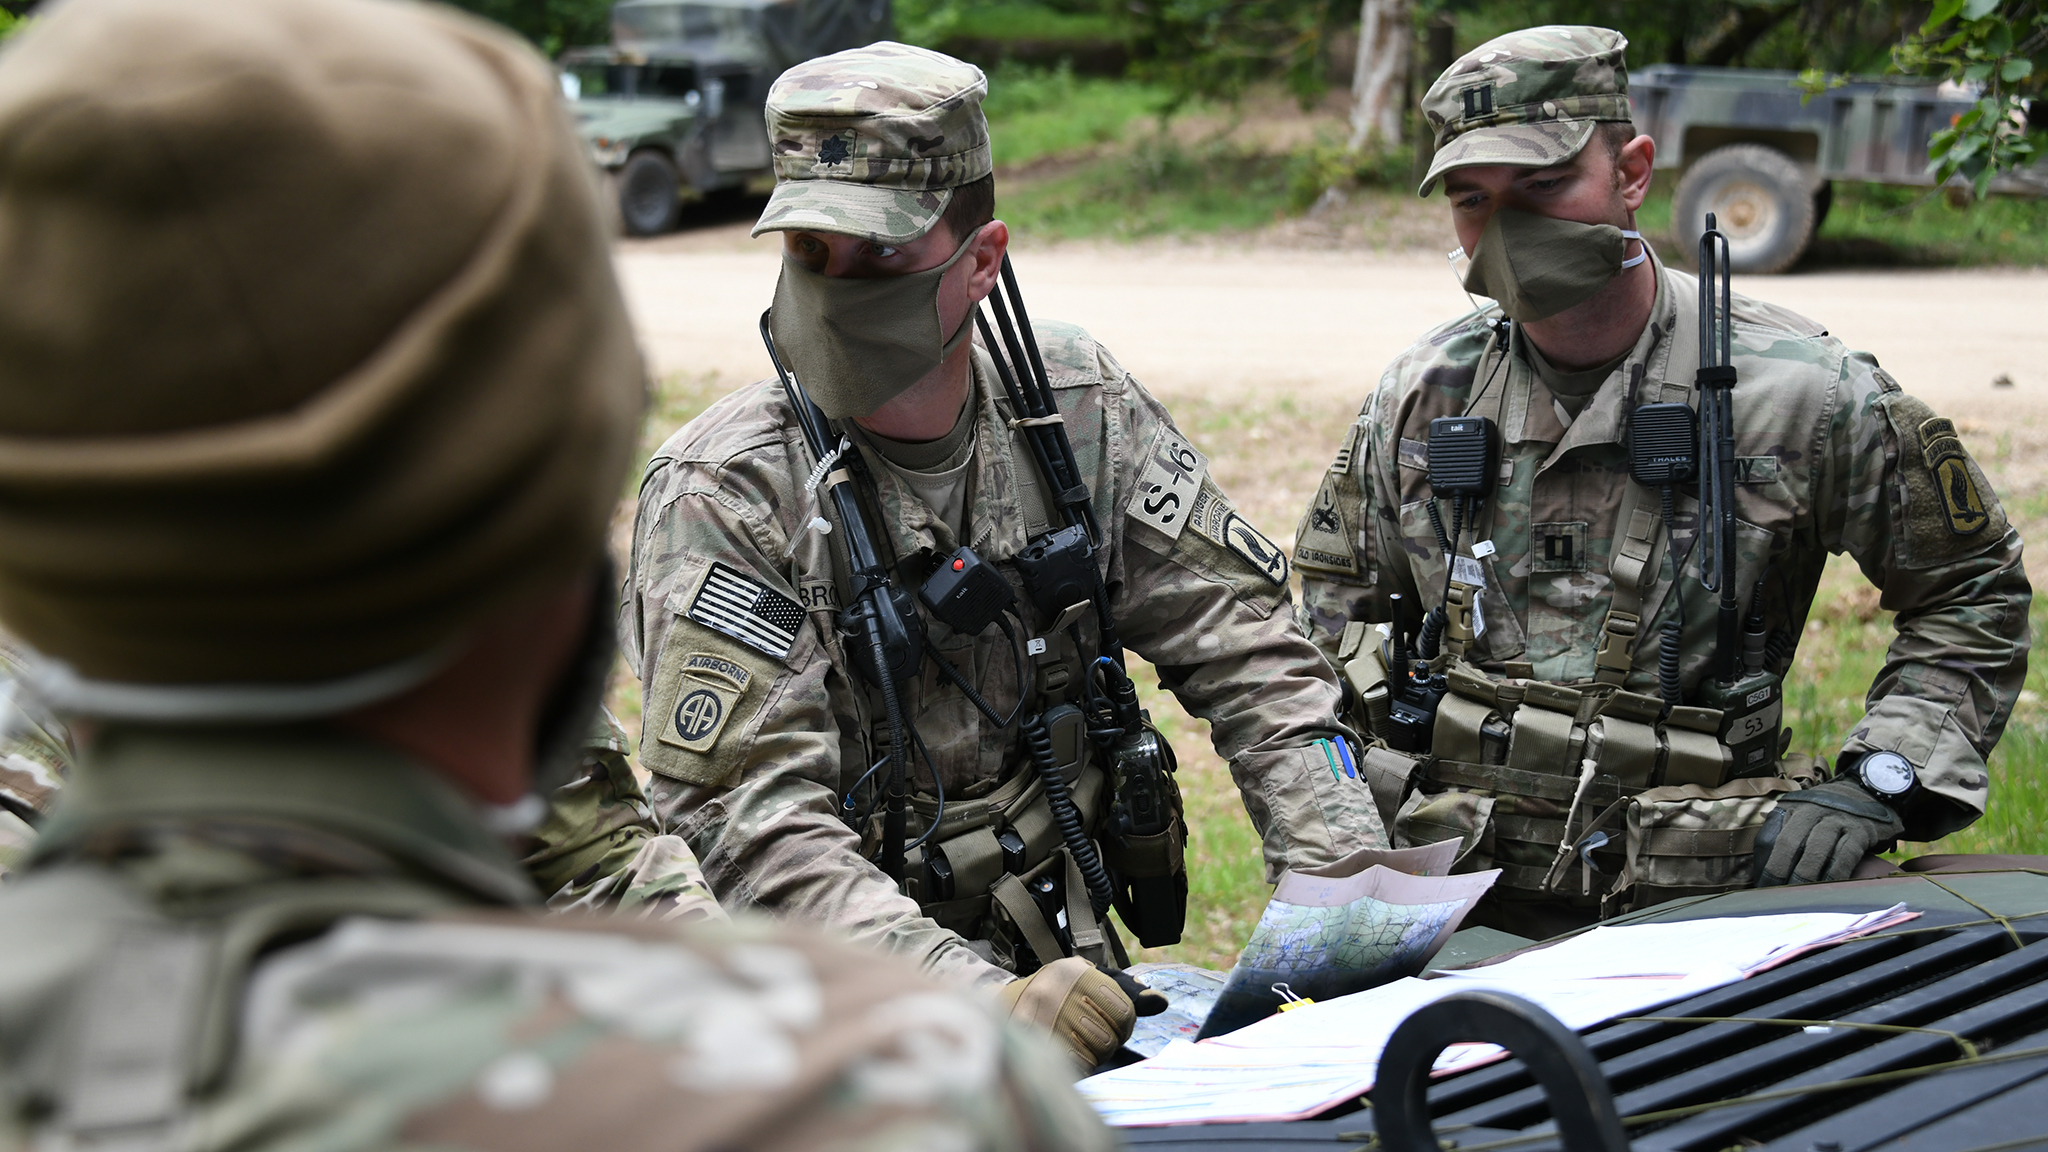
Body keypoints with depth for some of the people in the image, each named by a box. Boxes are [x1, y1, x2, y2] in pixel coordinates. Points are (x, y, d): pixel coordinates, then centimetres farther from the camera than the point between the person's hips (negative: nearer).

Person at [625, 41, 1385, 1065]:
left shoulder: (1077, 405, 0)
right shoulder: (722, 494, -14)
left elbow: (1245, 649, 4)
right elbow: (757, 825, -21)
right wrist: (986, 1005, -33)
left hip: (1070, 965, 4)